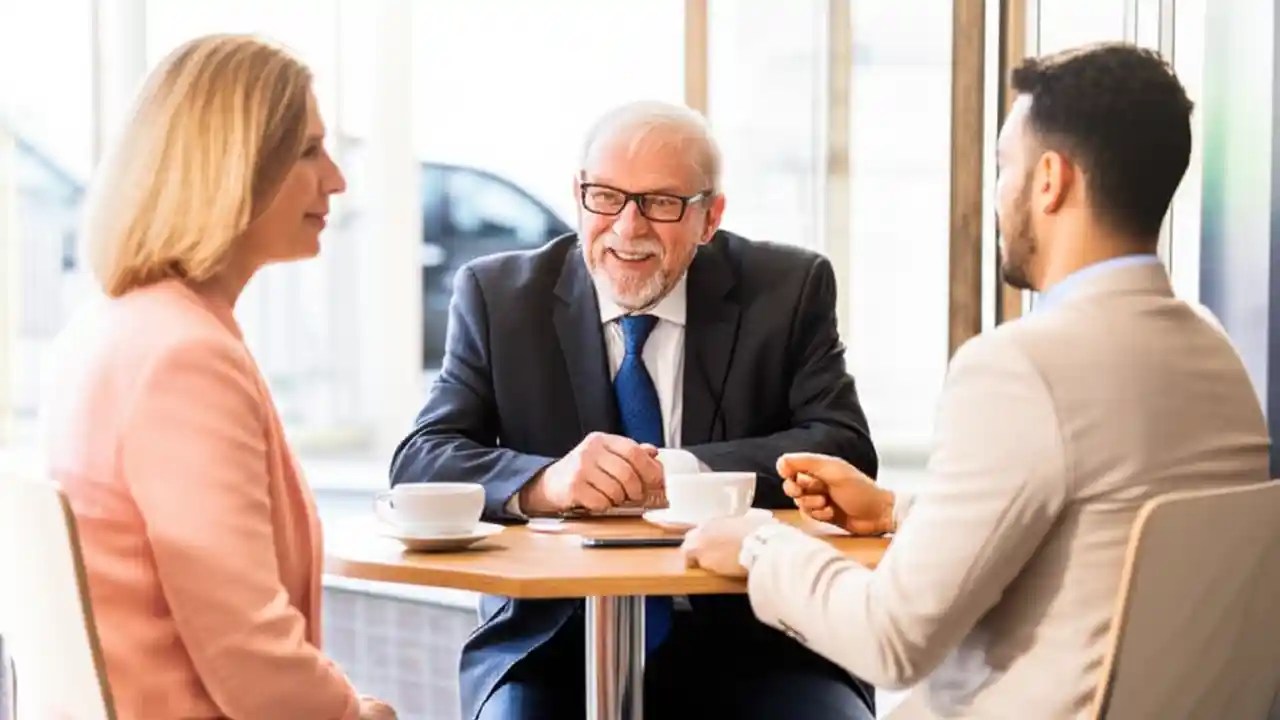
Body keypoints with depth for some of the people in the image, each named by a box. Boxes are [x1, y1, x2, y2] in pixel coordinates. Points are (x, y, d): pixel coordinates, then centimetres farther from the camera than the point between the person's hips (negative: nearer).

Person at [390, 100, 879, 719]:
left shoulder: (787, 289, 3)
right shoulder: (499, 296, 3)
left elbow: (846, 451, -7)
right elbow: (417, 464, -5)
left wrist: (682, 471, -22)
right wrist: (546, 482, -26)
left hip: (743, 643, 1)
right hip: (553, 645, 0)